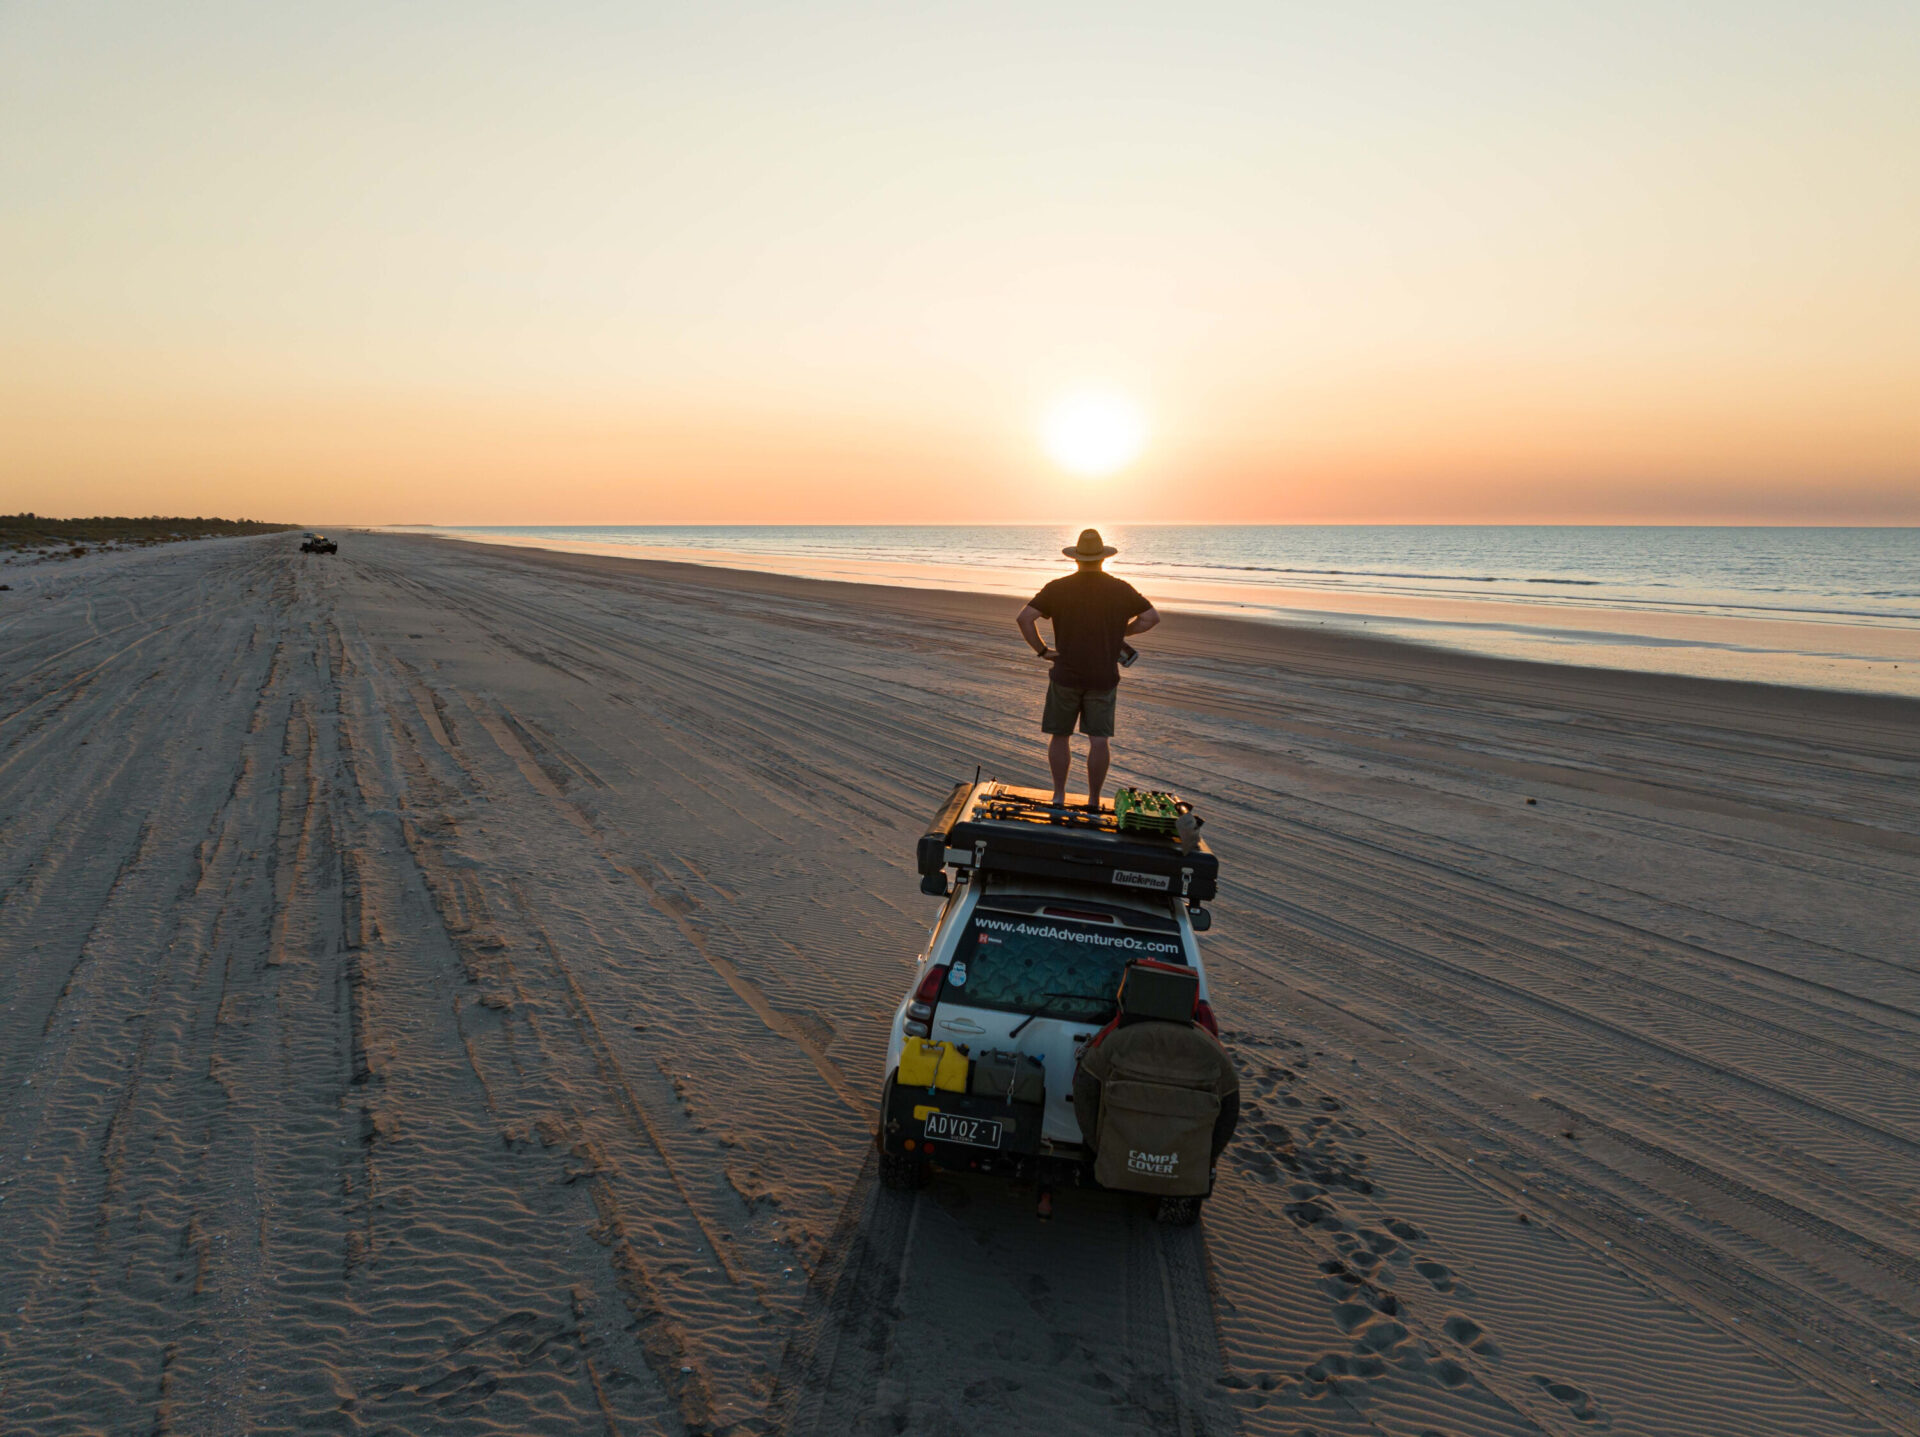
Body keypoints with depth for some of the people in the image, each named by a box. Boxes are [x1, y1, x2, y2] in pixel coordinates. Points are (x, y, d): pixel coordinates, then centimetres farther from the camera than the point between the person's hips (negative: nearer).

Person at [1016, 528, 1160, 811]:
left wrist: (1042, 650, -1)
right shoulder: (1121, 589, 0)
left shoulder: (1058, 588, -3)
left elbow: (1024, 618, -10)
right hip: (1103, 677, 0)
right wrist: (1120, 633, 10)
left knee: (1059, 736, 12)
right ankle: (1093, 801, 6)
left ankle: (1059, 797, 15)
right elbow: (1152, 617, 3)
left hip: (1065, 674, 0)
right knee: (1099, 740, 3)